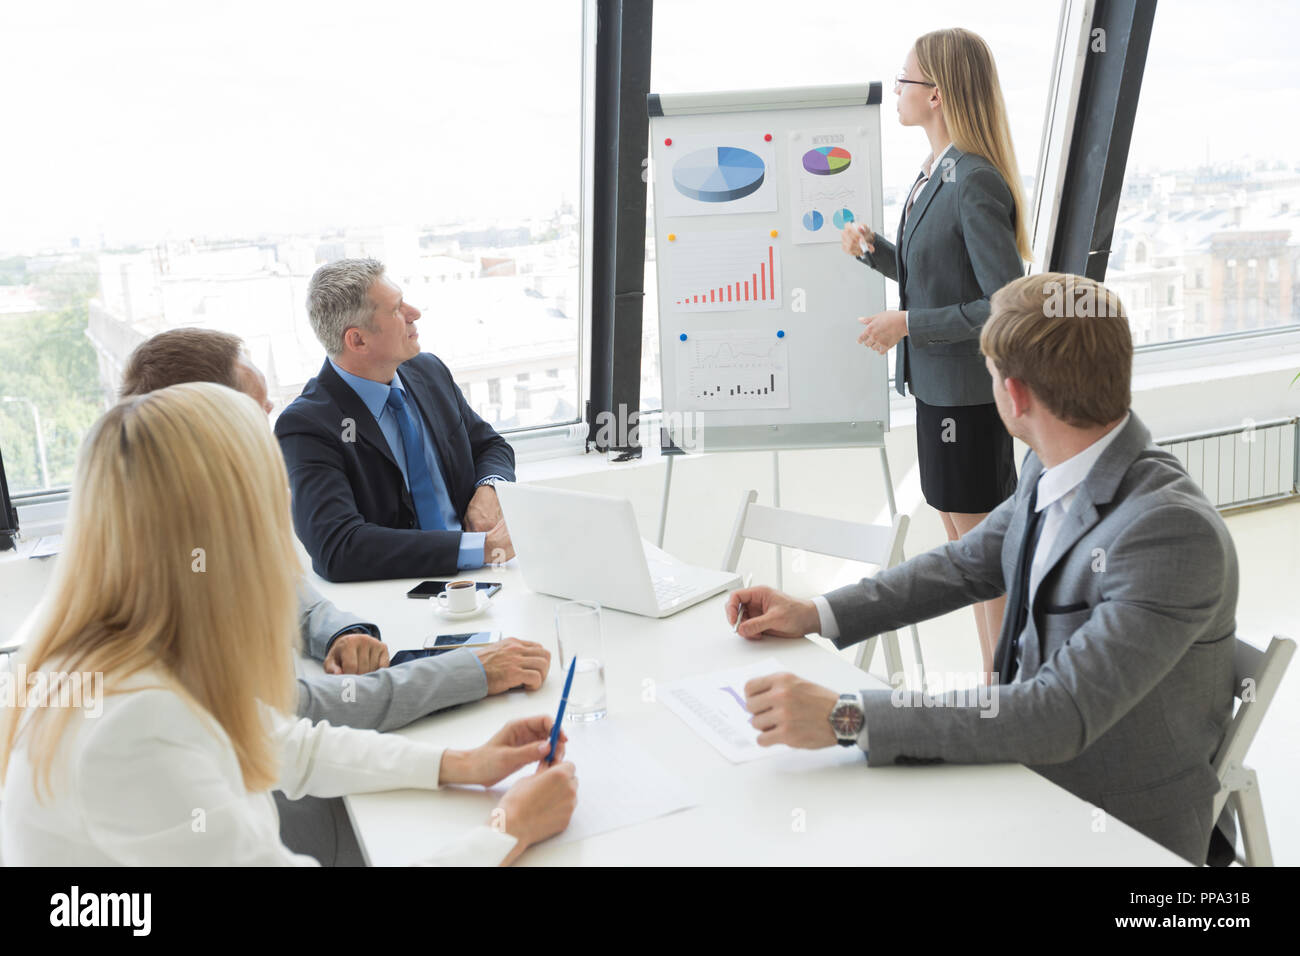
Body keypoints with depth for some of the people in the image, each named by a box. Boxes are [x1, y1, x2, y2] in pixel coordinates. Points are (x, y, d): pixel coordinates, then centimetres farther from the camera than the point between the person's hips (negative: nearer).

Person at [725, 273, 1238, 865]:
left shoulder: (1174, 532, -30)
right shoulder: (1049, 472, -4)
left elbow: (1060, 715, -33)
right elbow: (965, 565, 11)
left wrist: (847, 718, -37)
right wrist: (814, 616, 3)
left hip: (1120, 834, -6)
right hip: (1029, 762, 7)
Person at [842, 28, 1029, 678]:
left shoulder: (976, 184, -20)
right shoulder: (935, 173, 9)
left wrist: (908, 324, -19)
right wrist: (874, 251, 3)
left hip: (969, 395, -10)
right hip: (937, 384, 10)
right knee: (962, 539, 18)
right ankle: (998, 679, 32)